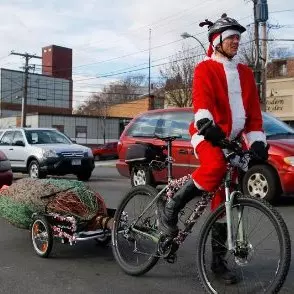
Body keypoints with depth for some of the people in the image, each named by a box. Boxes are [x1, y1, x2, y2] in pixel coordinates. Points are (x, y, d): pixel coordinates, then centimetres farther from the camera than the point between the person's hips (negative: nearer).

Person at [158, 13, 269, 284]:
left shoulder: (245, 73, 16)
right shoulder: (205, 69, 0)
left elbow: (254, 110, 12)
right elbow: (201, 99, -20)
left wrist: (257, 141, 0)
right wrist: (206, 123, -40)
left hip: (232, 139, 5)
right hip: (207, 133, -5)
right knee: (215, 166, -38)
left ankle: (218, 260, 15)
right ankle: (170, 208, -17)